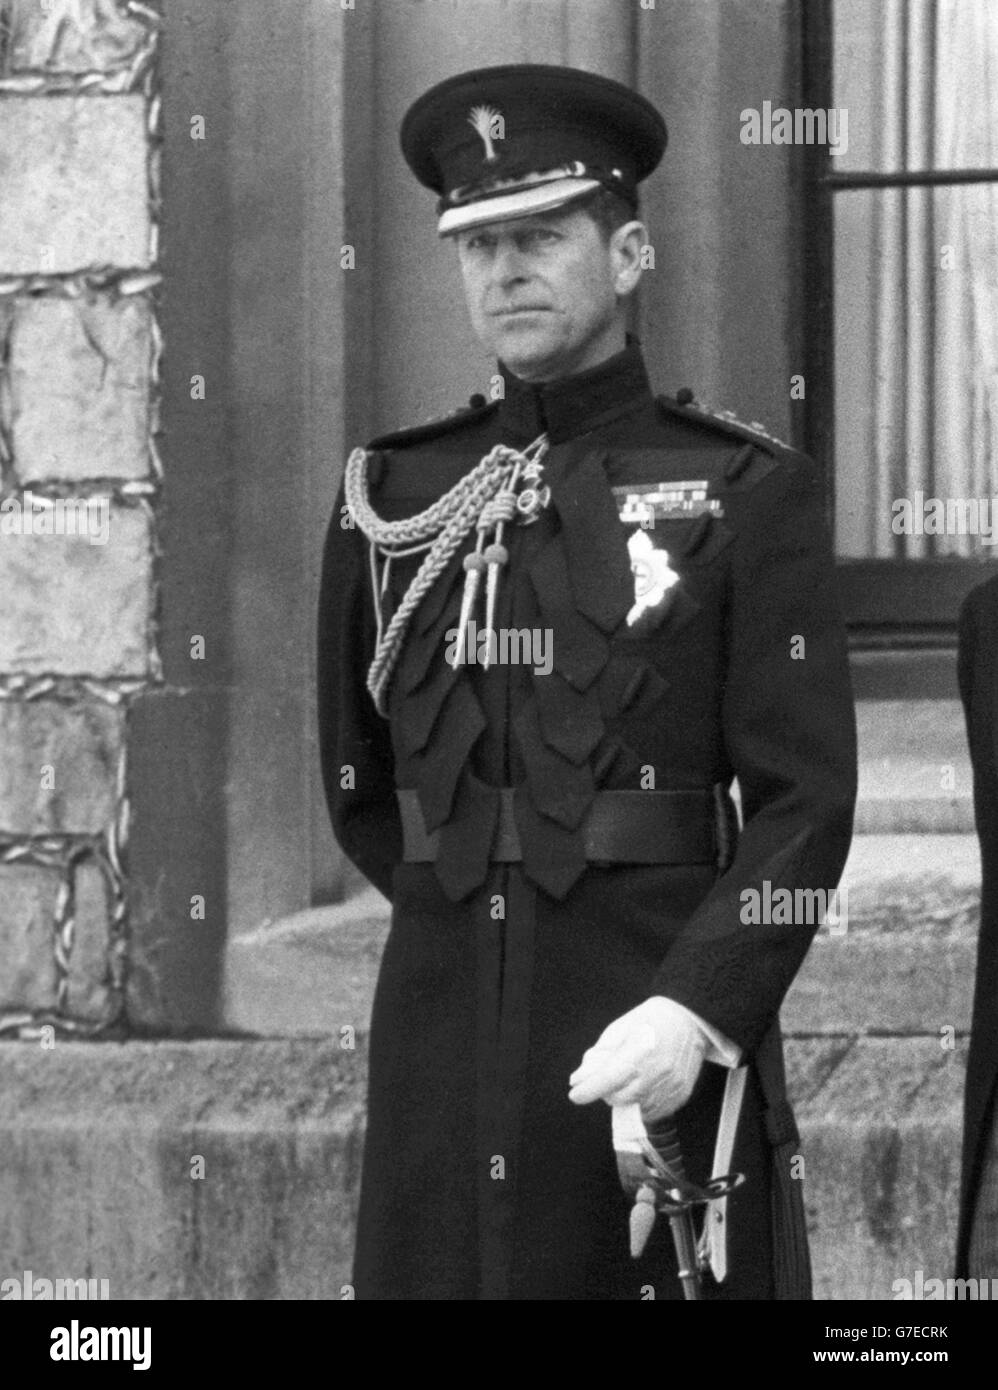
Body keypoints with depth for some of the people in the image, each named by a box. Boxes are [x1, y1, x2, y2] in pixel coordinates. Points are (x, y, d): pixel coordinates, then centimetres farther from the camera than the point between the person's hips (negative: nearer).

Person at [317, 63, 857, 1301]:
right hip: (443, 1047, 3)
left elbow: (805, 801, -6)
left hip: (667, 1052, -3)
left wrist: (695, 1007, -17)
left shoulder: (745, 495, 1)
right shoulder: (392, 500, 11)